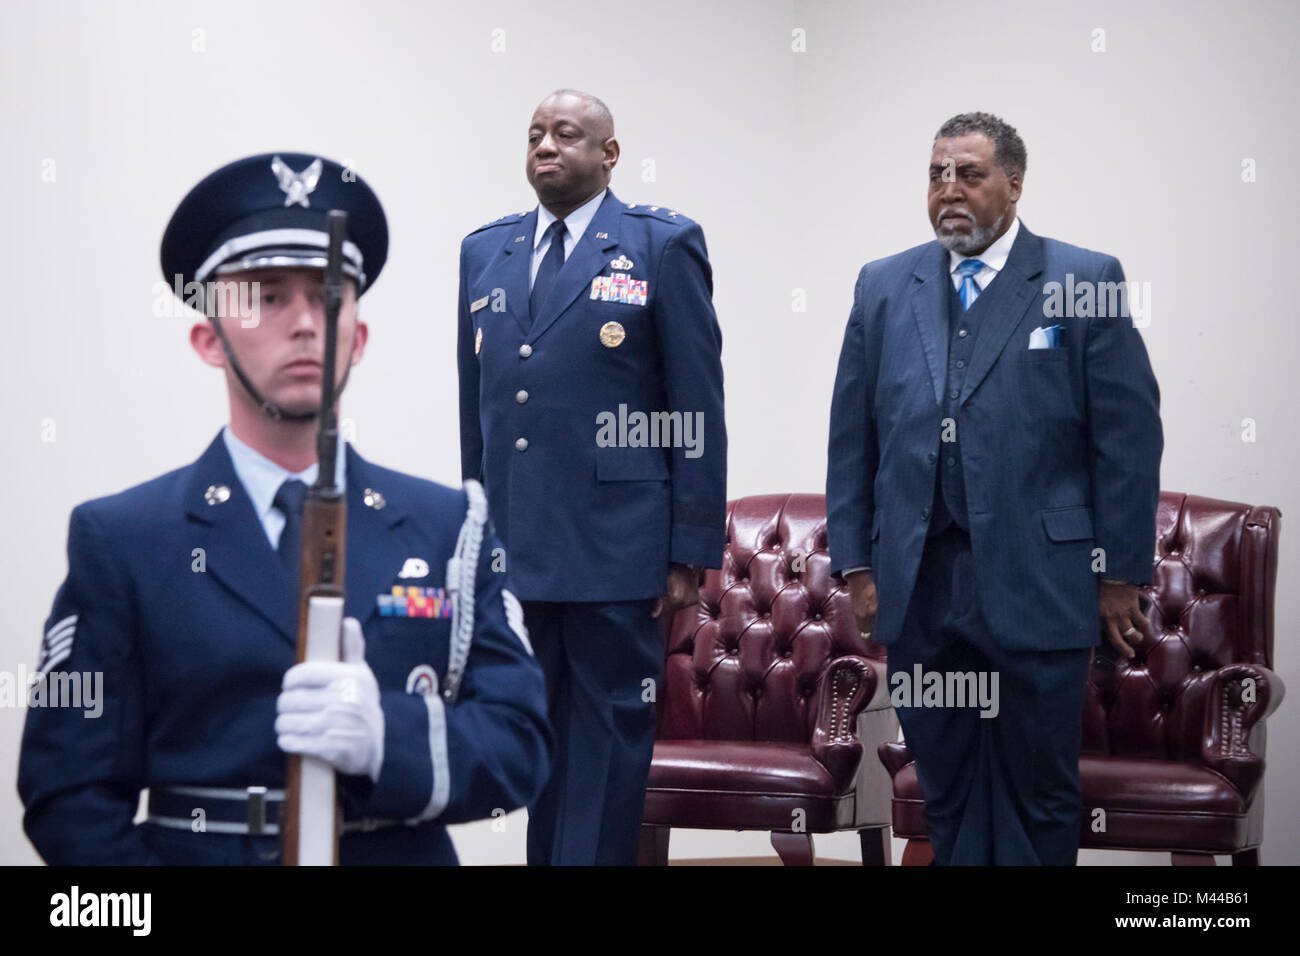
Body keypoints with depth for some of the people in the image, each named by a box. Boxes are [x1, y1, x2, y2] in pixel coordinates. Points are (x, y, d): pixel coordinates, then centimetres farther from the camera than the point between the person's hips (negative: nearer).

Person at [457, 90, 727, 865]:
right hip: (513, 545, 5)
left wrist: (693, 549, -8)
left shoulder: (664, 245, 0)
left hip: (611, 546, -4)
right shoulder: (485, 251, 14)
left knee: (608, 729, 0)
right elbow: (474, 405, 16)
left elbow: (698, 408, -4)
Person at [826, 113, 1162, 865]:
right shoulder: (884, 287, 10)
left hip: (1038, 586, -3)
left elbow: (1130, 437, -2)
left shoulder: (1085, 282, -1)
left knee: (1039, 794, 5)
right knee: (946, 789, 11)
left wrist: (1122, 574, -5)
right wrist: (856, 564, 5)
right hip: (918, 587, 3)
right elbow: (852, 436, 10)